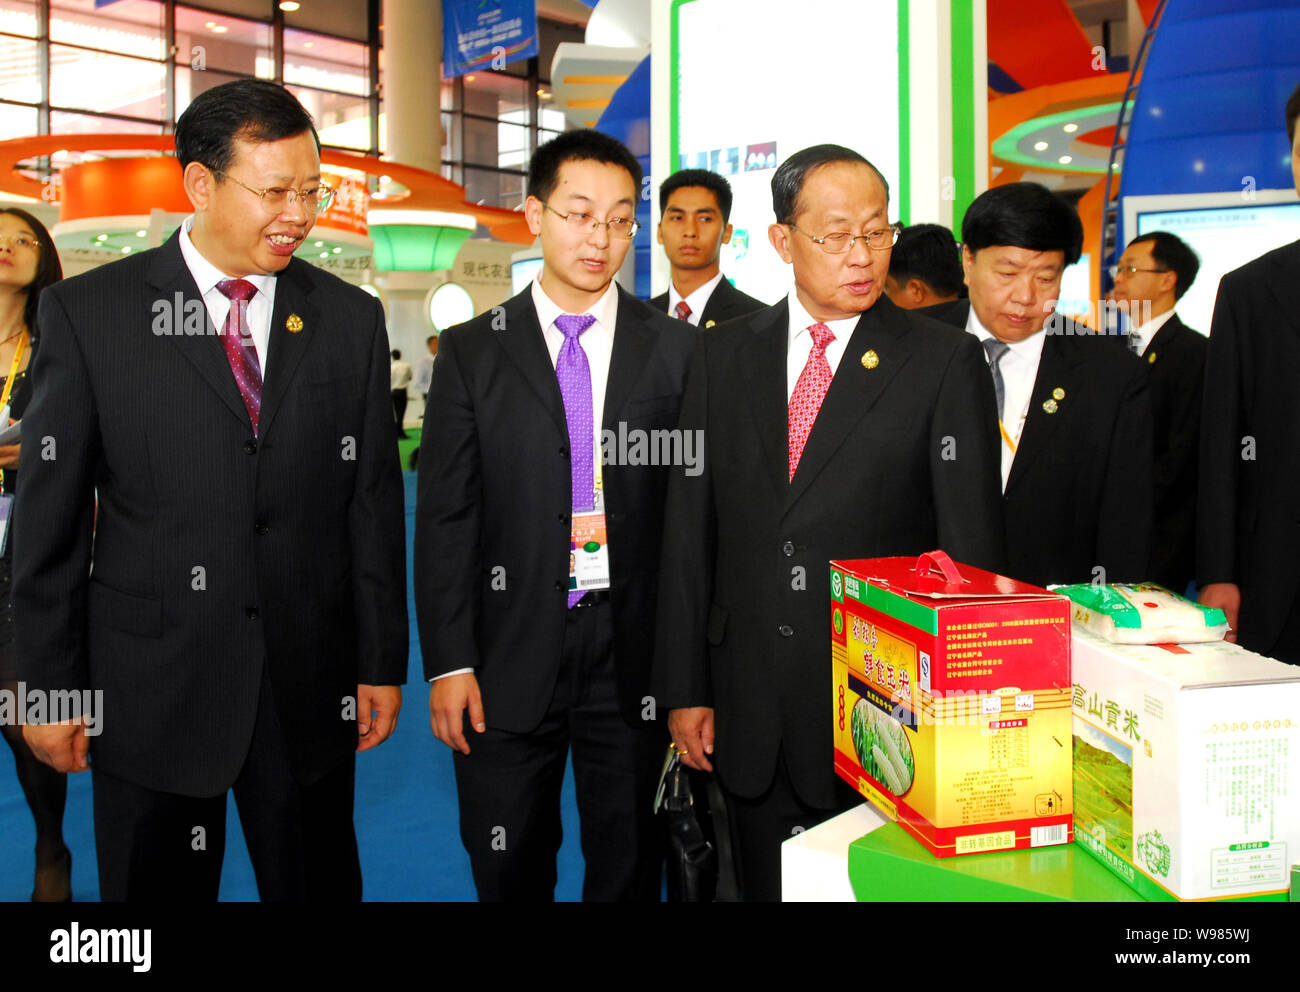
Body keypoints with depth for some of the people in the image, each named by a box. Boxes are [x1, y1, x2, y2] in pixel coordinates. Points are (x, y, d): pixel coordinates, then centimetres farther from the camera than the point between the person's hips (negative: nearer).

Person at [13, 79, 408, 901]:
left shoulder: (351, 318, 3)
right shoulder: (88, 312, -3)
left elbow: (374, 503, 4)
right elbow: (48, 514, -1)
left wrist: (382, 664, 4)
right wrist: (51, 685, -1)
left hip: (310, 685, 2)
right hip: (150, 687, -1)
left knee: (321, 884, 14)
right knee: (158, 885, 13)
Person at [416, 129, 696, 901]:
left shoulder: (676, 350, 3)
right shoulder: (472, 353, 2)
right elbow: (444, 518, 0)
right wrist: (449, 662, -5)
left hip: (634, 655, 0)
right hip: (510, 656, 0)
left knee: (631, 868, 13)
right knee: (508, 871, 13)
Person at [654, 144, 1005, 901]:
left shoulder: (946, 362, -4)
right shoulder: (724, 357, 6)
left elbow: (973, 548, -5)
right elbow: (690, 531, 6)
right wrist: (685, 689, 3)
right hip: (751, 712, 3)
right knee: (768, 884, 16)